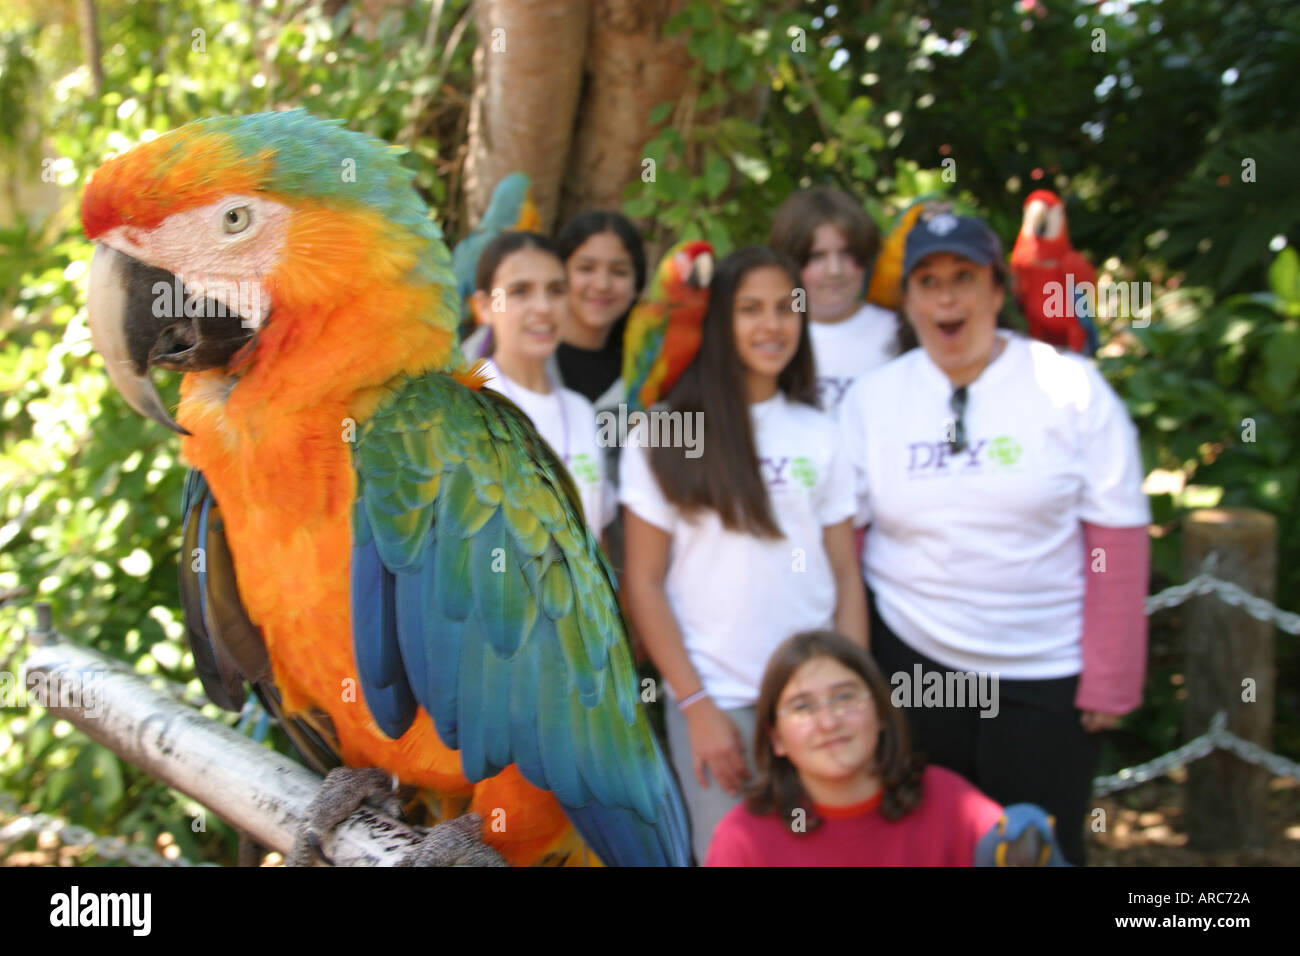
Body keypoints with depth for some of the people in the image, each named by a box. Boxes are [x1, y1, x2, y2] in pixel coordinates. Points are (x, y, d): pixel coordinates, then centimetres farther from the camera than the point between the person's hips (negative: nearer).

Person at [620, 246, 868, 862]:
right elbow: (644, 584, -3)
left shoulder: (819, 434, 7)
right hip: (716, 702, -3)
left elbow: (846, 577, 7)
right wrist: (695, 705, -8)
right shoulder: (663, 434, -2)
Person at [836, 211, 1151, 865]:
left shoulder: (1070, 387, -8)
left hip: (1046, 677, -2)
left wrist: (1110, 679, -8)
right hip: (910, 659, 2)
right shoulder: (870, 398, 0)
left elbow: (1118, 541, -7)